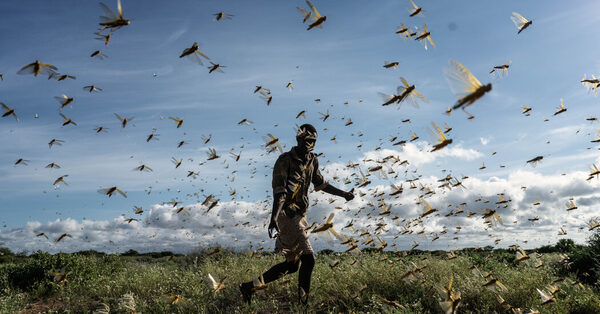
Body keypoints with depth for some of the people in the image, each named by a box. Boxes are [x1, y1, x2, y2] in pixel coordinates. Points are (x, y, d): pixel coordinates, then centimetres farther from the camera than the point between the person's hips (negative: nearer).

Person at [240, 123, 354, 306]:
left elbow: (320, 184, 25)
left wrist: (343, 194, 26)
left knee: (292, 265, 11)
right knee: (308, 259, -13)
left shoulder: (312, 160, 11)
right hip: (287, 214, -9)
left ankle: (249, 287, 20)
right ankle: (304, 302, 1)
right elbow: (279, 190, -23)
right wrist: (274, 217, -34)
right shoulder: (285, 160, -13)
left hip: (300, 215, 9)